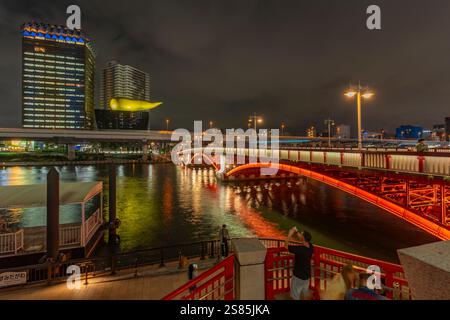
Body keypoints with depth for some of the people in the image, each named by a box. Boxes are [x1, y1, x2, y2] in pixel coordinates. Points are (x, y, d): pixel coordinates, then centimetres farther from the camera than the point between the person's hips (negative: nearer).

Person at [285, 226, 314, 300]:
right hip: (307, 274, 7)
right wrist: (296, 232, -4)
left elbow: (286, 246, -21)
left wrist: (290, 234, -15)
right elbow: (303, 241, 8)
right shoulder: (310, 246, -14)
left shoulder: (299, 249, -35)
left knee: (295, 295, 14)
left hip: (298, 275, -7)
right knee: (305, 292, 28)